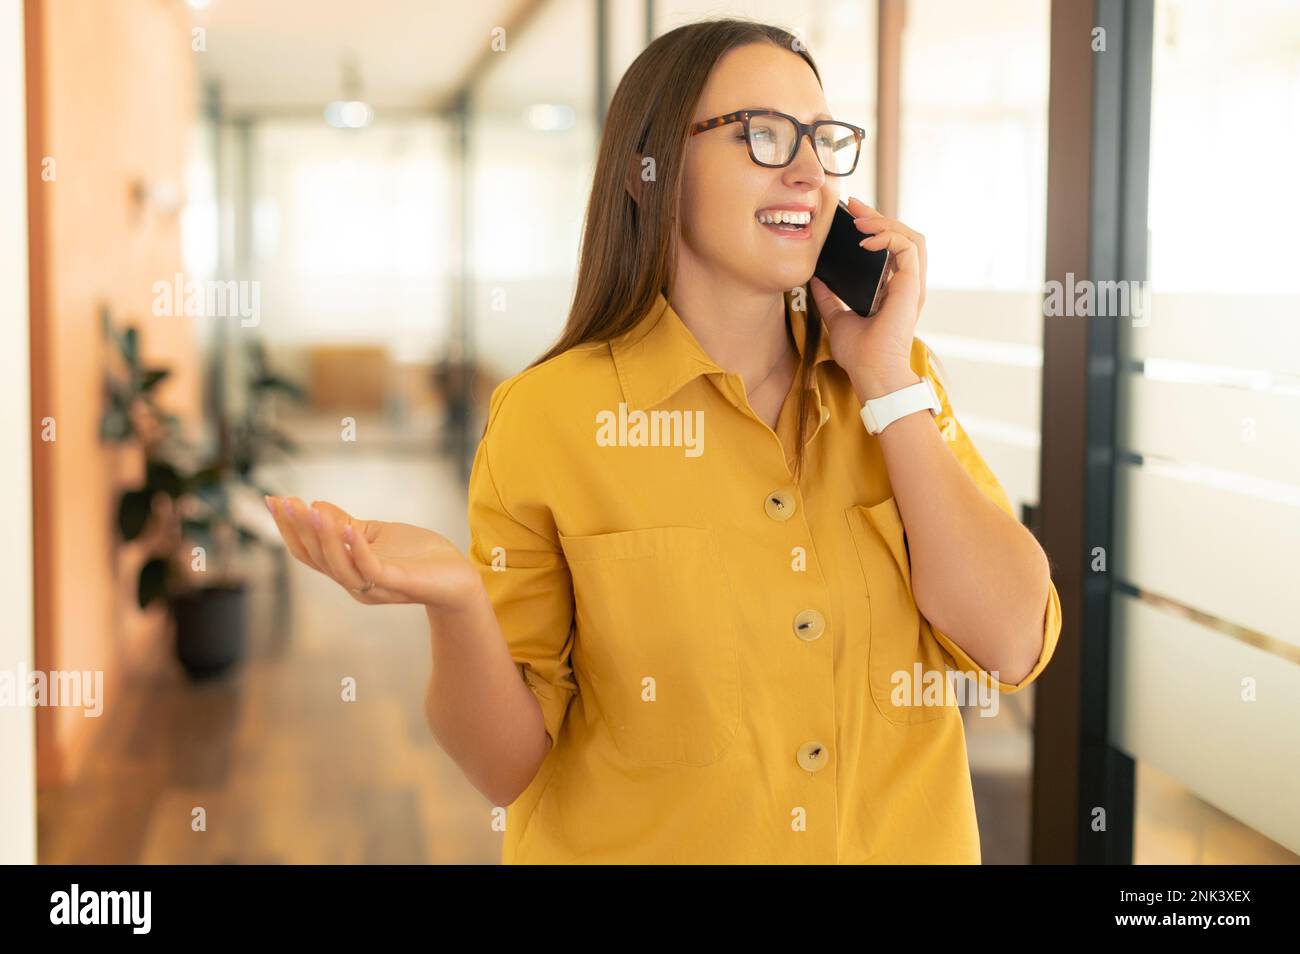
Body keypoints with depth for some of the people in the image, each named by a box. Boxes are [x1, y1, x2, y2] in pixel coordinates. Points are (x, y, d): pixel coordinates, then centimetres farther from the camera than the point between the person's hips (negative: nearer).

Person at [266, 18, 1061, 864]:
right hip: (650, 841, -3)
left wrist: (889, 381, -15)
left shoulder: (898, 376, -3)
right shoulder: (547, 415, -14)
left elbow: (1010, 647, -13)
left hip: (902, 839, 3)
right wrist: (456, 604, -32)